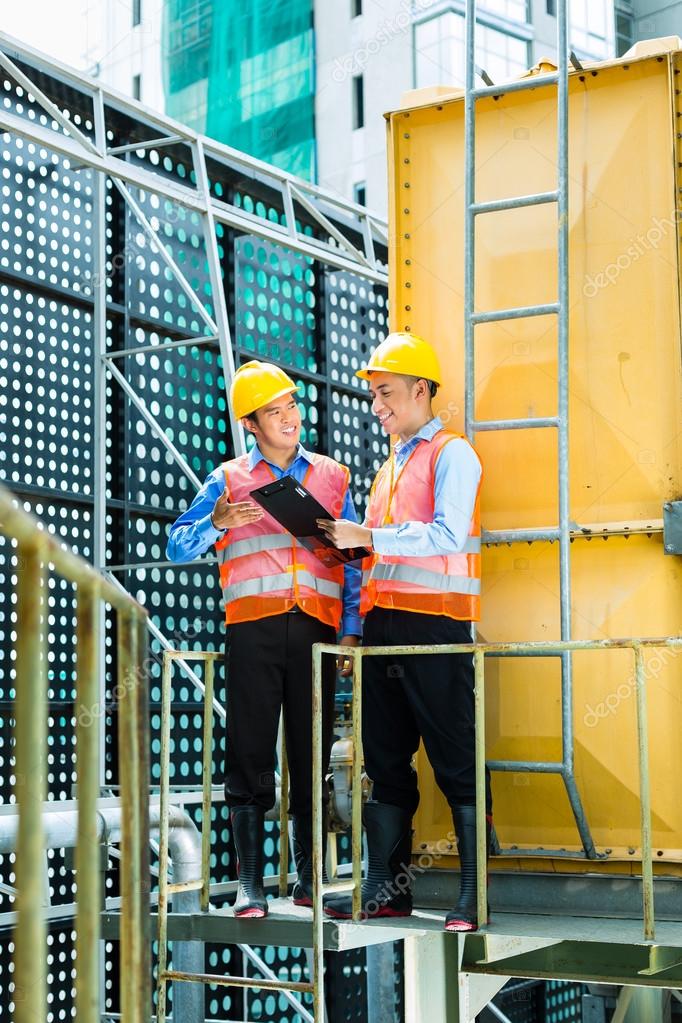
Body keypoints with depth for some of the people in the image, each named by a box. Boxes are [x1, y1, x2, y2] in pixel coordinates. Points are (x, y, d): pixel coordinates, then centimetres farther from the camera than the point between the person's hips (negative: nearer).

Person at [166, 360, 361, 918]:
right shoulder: (229, 479, 11)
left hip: (316, 628, 2)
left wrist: (351, 629, 5)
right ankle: (250, 882, 1)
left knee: (313, 753, 3)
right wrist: (217, 523, -13)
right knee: (250, 752, -3)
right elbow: (178, 546, 6)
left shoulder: (332, 477, 16)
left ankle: (309, 878, 12)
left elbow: (353, 560, 15)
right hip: (254, 630, -1)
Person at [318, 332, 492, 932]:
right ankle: (387, 887, 12)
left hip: (434, 620, -8)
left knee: (455, 761, -7)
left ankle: (474, 898, -4)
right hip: (382, 625, 8)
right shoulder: (388, 470, 24)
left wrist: (367, 536, -17)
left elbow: (448, 534, -15)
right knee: (386, 762, 7)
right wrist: (348, 544, 7)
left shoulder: (451, 454, -1)